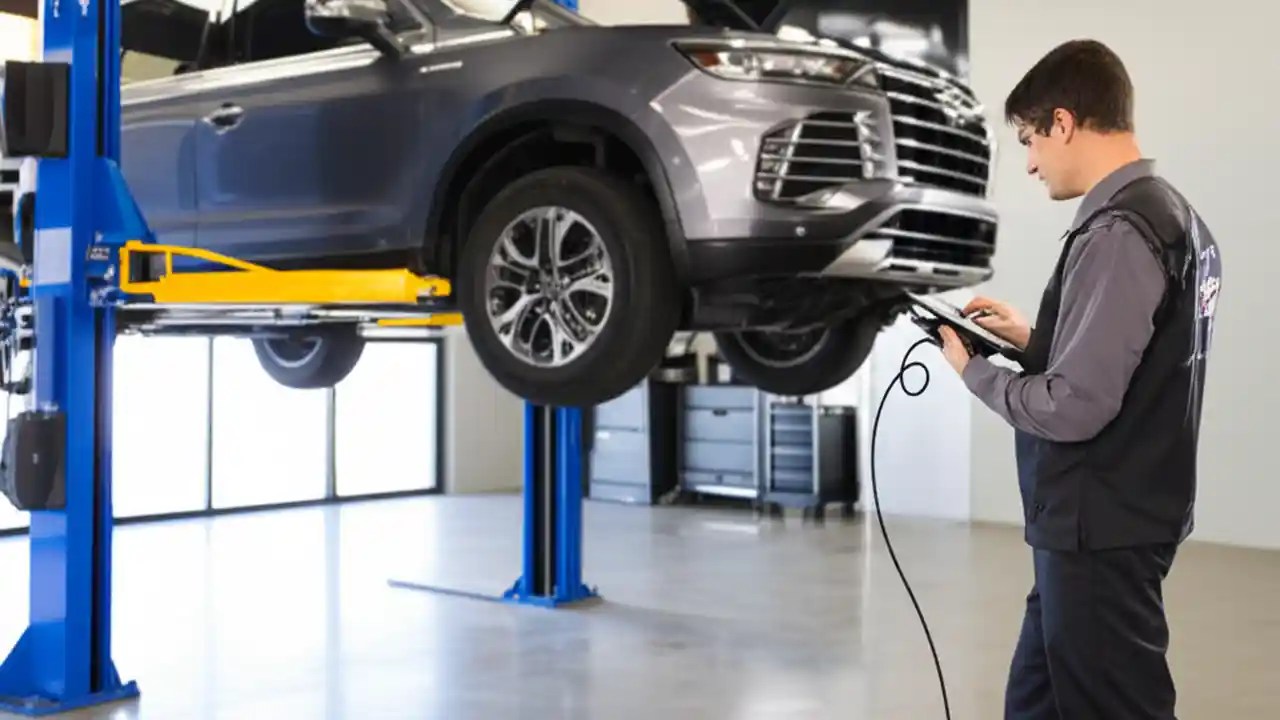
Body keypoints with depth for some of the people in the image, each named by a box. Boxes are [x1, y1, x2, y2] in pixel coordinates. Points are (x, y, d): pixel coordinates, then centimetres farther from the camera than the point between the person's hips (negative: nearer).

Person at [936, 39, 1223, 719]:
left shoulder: (1116, 234, -20)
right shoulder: (1172, 214, 11)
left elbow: (1075, 408, -24)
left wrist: (974, 370, -9)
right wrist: (1033, 338, 13)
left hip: (1100, 533, -10)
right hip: (1120, 519, 10)